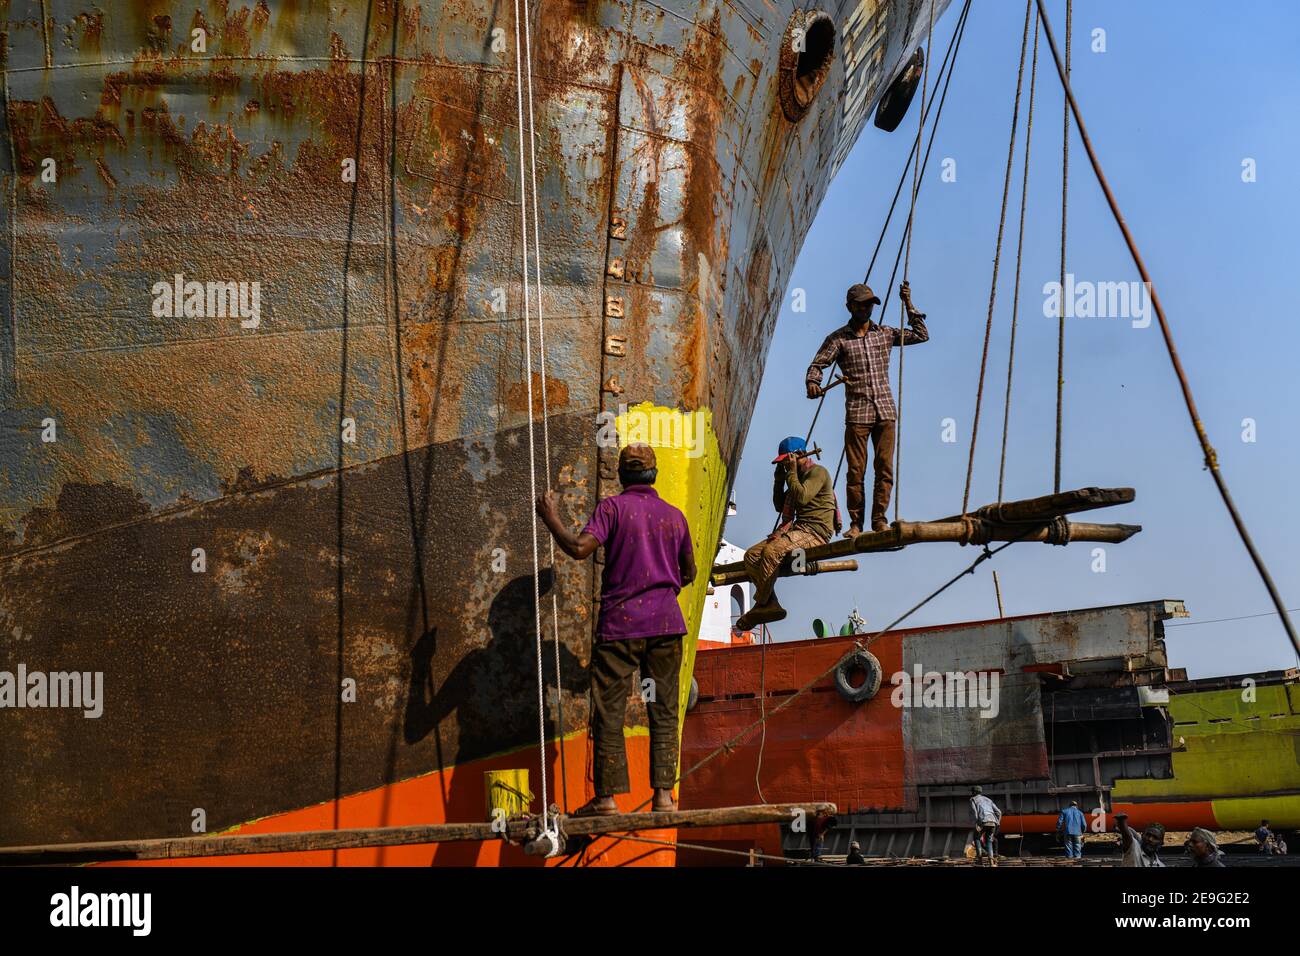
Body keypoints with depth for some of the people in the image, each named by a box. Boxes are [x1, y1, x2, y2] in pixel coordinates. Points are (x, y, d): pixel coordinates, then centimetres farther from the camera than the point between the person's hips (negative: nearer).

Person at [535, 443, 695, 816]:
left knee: (609, 711, 1)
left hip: (620, 624, -4)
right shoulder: (674, 515, 11)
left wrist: (550, 517, -2)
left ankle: (607, 796, 1)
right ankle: (663, 792, 2)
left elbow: (580, 548, -16)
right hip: (666, 622, 4)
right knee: (664, 711, 7)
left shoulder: (613, 507, -3)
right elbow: (689, 572, 19)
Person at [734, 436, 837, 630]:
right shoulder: (798, 476, 25)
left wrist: (792, 472, -10)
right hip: (799, 528, 10)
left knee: (772, 550, -31)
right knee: (751, 555, -7)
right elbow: (780, 506, 27)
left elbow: (802, 497, -21)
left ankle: (760, 606, -21)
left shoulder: (818, 472, -5)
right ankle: (771, 604, -14)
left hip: (815, 531, -10)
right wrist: (779, 479, 17)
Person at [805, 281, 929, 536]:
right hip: (857, 412, -3)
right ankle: (856, 524, 5)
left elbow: (921, 335, 14)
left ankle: (879, 520, 8)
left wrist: (909, 306, 8)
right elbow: (817, 365, 1)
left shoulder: (885, 334, 12)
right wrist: (813, 383, -21)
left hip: (885, 411, 3)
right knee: (856, 471, -3)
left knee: (885, 468, 0)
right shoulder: (838, 339, 4)